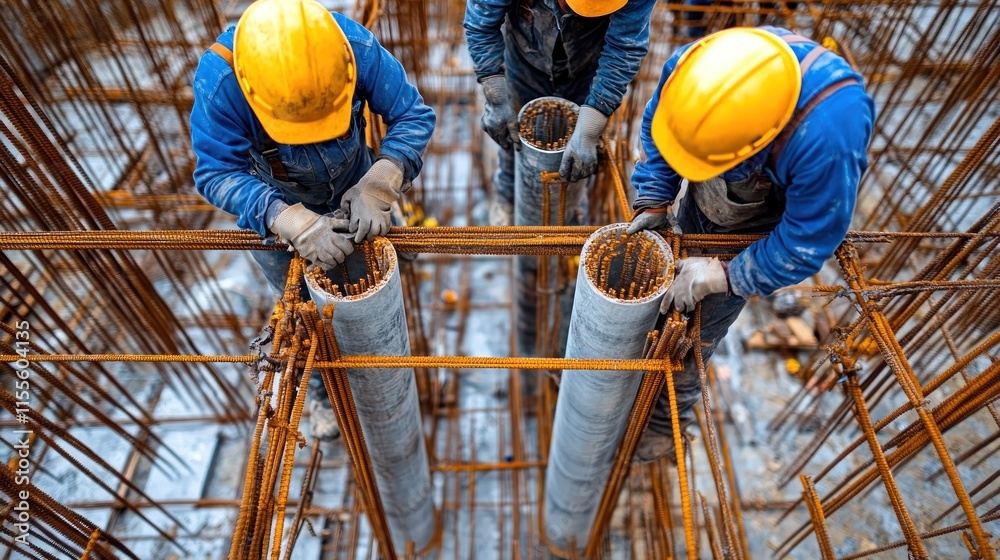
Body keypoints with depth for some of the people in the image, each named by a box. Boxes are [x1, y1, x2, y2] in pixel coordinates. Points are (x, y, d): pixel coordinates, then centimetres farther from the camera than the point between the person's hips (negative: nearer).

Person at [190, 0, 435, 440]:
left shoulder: (357, 46, -33)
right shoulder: (217, 82, -36)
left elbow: (413, 115, -26)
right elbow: (217, 174, -32)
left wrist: (377, 187, -42)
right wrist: (293, 223, -49)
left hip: (351, 195, 2)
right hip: (270, 213, -1)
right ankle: (322, 389, 49)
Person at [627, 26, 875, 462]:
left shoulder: (828, 138, -45)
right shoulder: (692, 65, -33)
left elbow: (806, 245, -28)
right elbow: (655, 128, -11)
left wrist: (724, 274, -29)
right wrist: (652, 204, -17)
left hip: (757, 229, -4)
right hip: (701, 203, 4)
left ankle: (666, 419, 30)